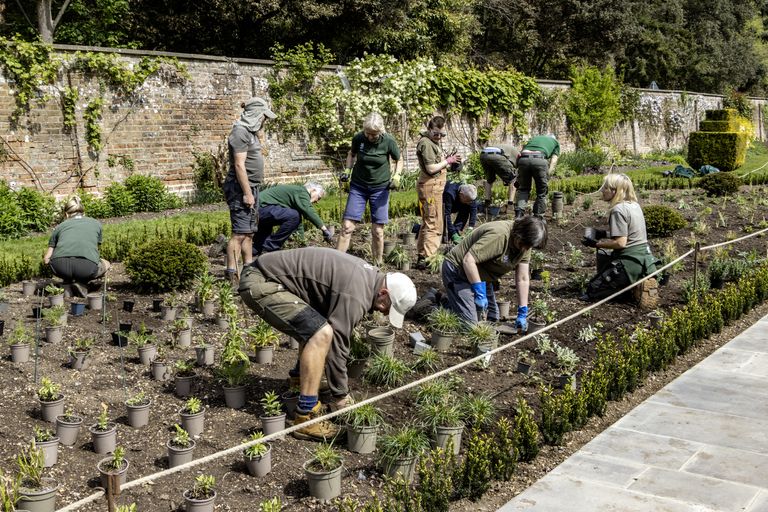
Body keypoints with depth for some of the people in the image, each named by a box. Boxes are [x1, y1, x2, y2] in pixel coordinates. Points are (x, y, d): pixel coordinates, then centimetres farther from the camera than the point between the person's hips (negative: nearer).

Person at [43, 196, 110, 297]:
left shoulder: (60, 226, 27)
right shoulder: (96, 223, 28)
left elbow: (46, 259, 28)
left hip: (60, 267, 2)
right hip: (86, 267, -2)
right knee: (106, 264, 32)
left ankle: (67, 285, 11)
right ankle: (81, 284, 6)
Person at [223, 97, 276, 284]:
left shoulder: (250, 131, 15)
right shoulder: (240, 132, -13)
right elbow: (239, 165, -20)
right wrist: (247, 193, -22)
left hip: (250, 187, 10)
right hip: (240, 188, -10)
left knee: (249, 231, 14)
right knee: (240, 232, -11)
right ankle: (231, 272, -9)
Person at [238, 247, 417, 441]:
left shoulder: (368, 274, 11)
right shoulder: (355, 295, -20)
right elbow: (336, 346, -14)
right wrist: (340, 397, -1)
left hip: (266, 276, 10)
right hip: (260, 284, -10)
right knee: (321, 334, -20)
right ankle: (305, 418, -13)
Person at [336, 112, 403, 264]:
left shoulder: (389, 142, -14)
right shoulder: (358, 138, -10)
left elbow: (399, 161, 3)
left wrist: (396, 176, -14)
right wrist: (348, 170, -3)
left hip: (380, 188, -1)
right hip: (358, 186, 1)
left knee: (377, 231, 1)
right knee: (347, 226, -6)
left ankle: (378, 264, 15)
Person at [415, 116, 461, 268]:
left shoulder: (434, 142, 17)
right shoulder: (426, 143, -14)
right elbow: (431, 168, -20)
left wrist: (448, 160, 6)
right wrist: (447, 161, -11)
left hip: (434, 186, 11)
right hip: (430, 186, -11)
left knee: (427, 223, 15)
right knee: (434, 225, -10)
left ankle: (421, 255, 21)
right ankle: (426, 258, -11)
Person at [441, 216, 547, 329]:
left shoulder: (525, 244, -5)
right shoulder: (499, 235, -33)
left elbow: (522, 280, -3)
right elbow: (468, 260, -35)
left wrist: (522, 314, -6)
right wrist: (479, 294, -30)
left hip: (481, 275, 9)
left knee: (492, 317, 12)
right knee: (470, 323, -19)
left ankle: (450, 299, 25)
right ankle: (442, 304, 7)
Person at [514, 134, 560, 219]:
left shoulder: (535, 138, 40)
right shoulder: (555, 142, 32)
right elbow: (553, 162, 16)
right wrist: (547, 176, 10)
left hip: (523, 159, 3)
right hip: (539, 160, -3)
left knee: (523, 189, 19)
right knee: (542, 191, 15)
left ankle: (519, 214, 3)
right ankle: (538, 217, 16)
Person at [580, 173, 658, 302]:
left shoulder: (618, 210, -18)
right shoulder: (634, 205, 10)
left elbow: (620, 242, -22)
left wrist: (596, 243, -11)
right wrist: (602, 234, 15)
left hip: (630, 262, -9)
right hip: (643, 256, 9)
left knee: (593, 289, 3)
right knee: (603, 253, 34)